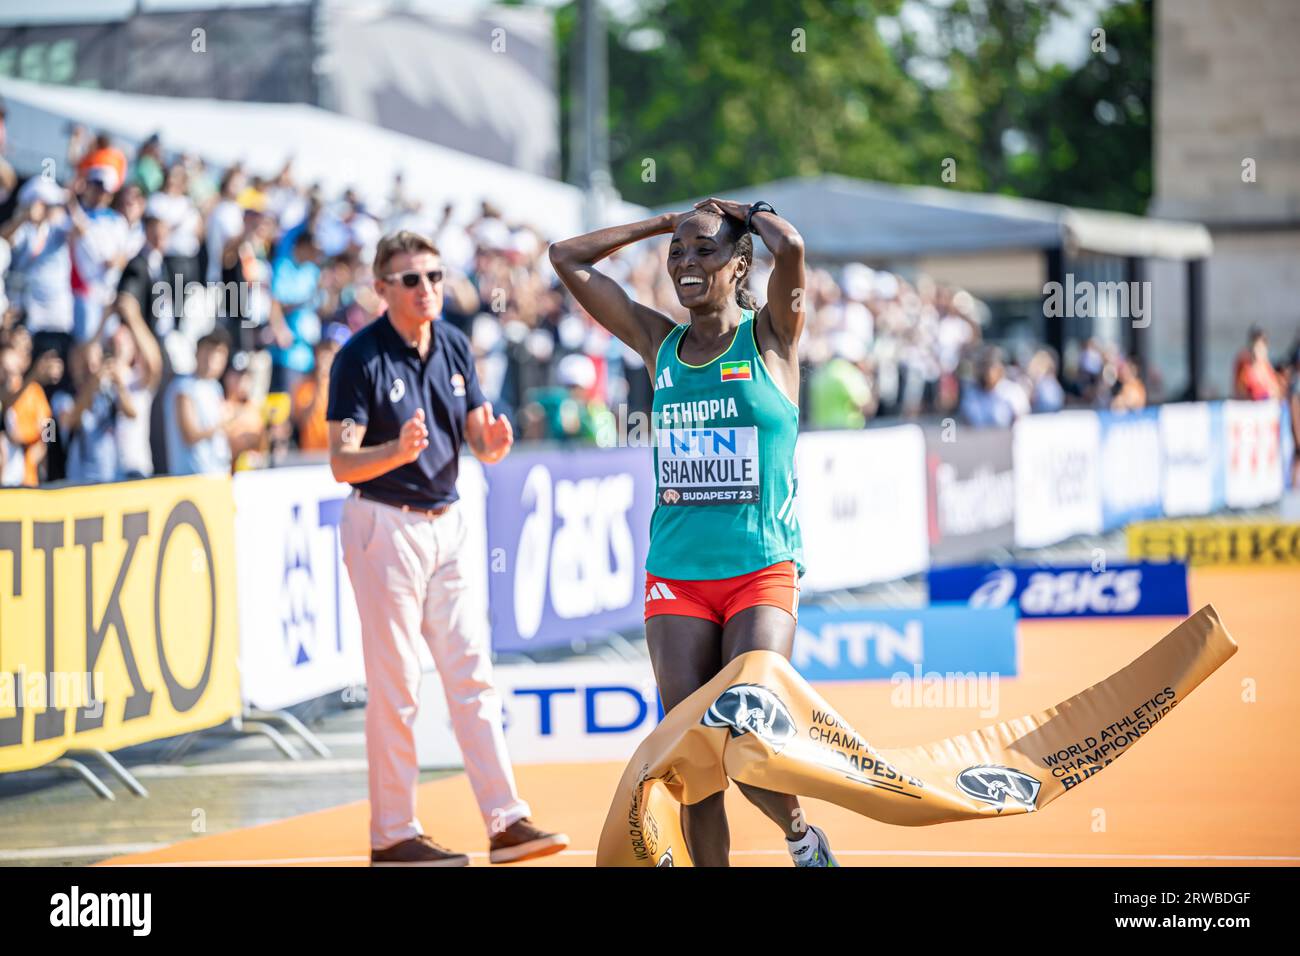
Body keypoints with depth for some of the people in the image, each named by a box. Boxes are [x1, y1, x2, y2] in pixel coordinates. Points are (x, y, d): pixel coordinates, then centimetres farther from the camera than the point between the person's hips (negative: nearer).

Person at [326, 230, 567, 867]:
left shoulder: (455, 347, 7)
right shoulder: (360, 358, -12)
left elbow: (477, 438, 11)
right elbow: (341, 463, -15)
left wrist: (495, 444, -13)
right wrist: (398, 452, -34)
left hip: (446, 522, 6)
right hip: (385, 526, -6)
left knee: (472, 675, 5)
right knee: (395, 685, -2)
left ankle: (505, 821, 6)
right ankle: (392, 834, 5)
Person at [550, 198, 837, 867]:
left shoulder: (770, 337, 0)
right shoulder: (660, 346, 11)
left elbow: (790, 247, -19)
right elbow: (568, 259, 14)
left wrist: (744, 211, 0)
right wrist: (664, 223, 13)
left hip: (762, 573, -4)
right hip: (675, 579, 4)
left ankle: (802, 837, 14)